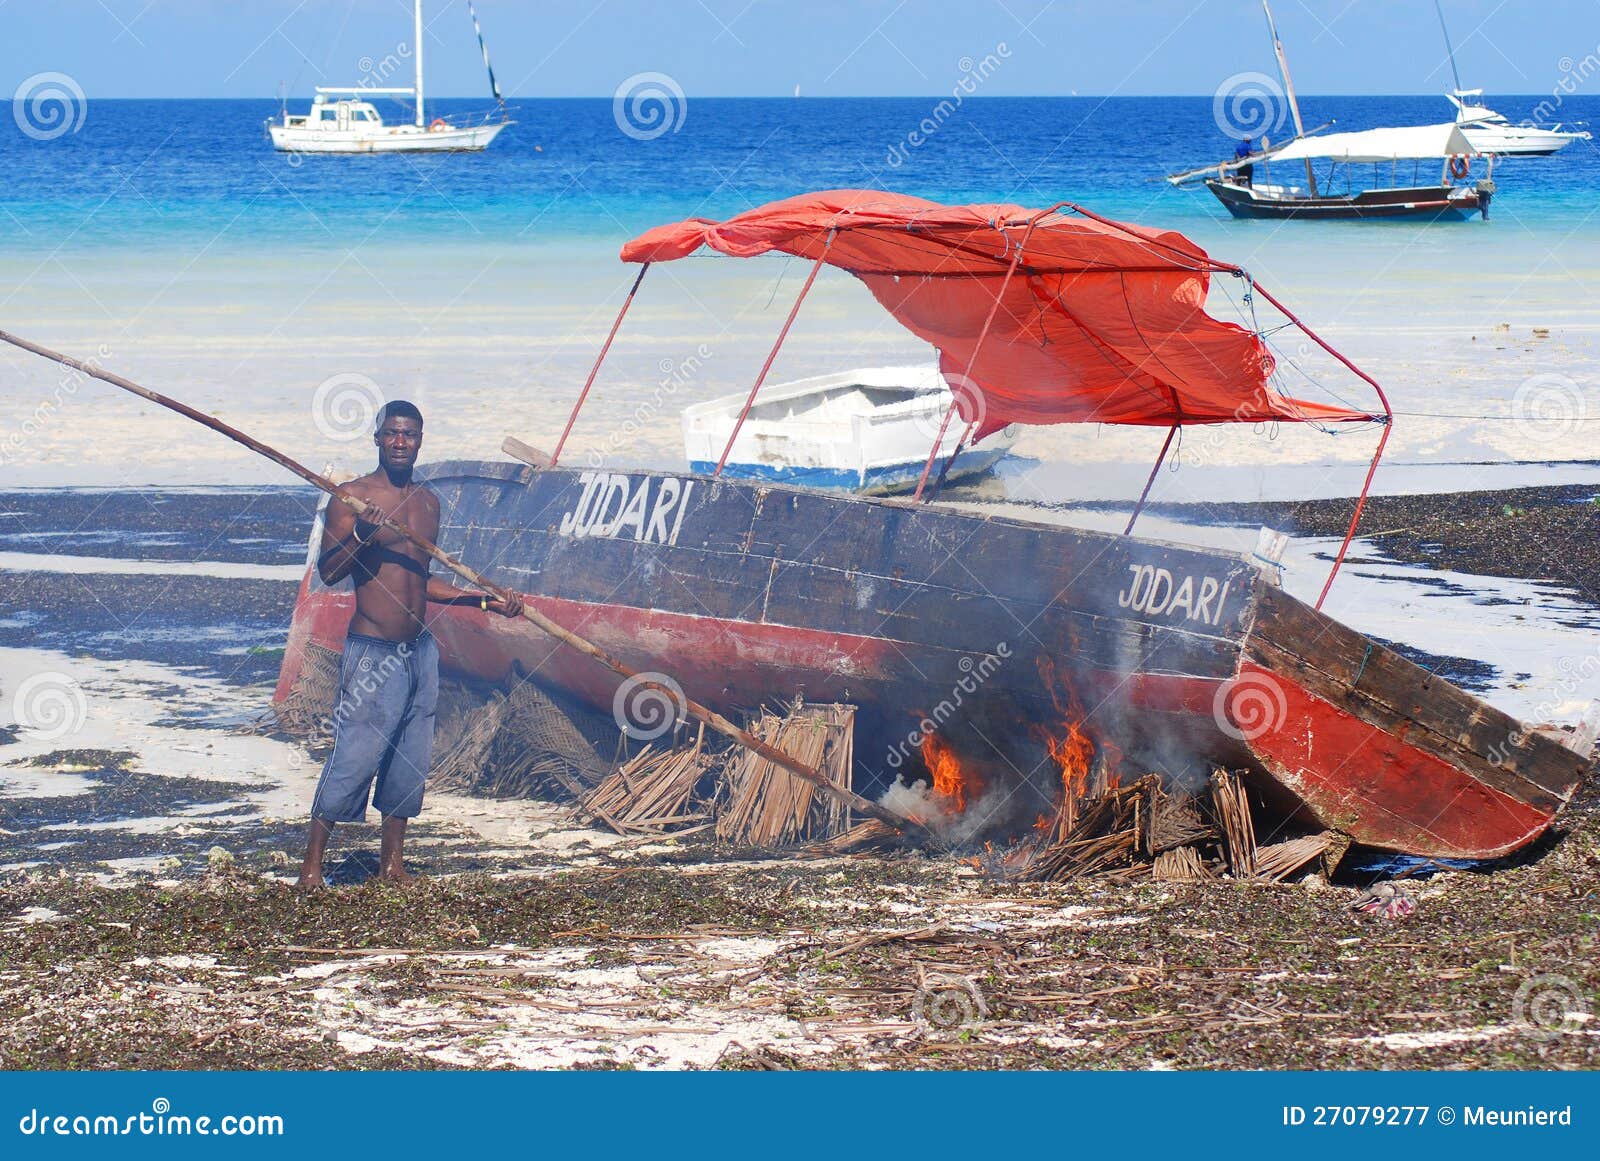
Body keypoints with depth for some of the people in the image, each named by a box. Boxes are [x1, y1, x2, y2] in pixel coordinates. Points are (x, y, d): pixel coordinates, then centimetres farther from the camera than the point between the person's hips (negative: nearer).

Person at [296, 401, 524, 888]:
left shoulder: (428, 502, 13)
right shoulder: (353, 497, -6)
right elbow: (327, 571, -11)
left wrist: (483, 600, 21)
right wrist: (360, 536, -27)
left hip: (420, 650, 7)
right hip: (372, 652, -7)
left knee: (411, 761, 8)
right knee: (355, 756, -9)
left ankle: (392, 860, 18)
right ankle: (312, 864, -1)